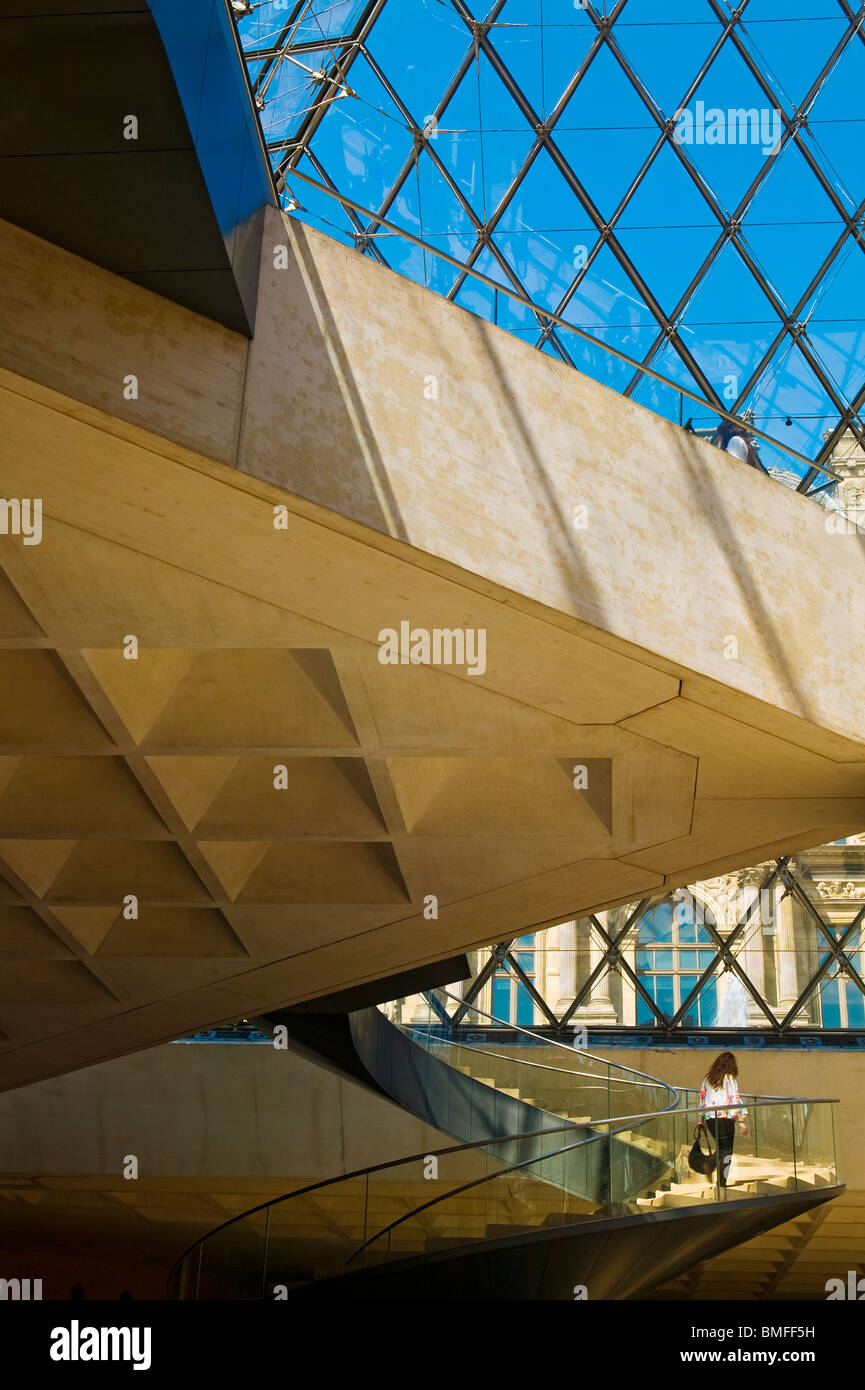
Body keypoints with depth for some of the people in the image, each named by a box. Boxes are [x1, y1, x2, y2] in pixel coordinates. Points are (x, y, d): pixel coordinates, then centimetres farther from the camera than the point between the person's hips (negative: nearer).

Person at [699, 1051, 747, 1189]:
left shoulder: (708, 1078, 13)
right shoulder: (730, 1078, -2)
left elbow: (702, 1099, 16)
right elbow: (735, 1099, -9)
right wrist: (741, 1121, -9)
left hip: (709, 1118, 5)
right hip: (725, 1117, -5)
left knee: (722, 1148, 18)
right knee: (727, 1149, 2)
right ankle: (722, 1180, -8)